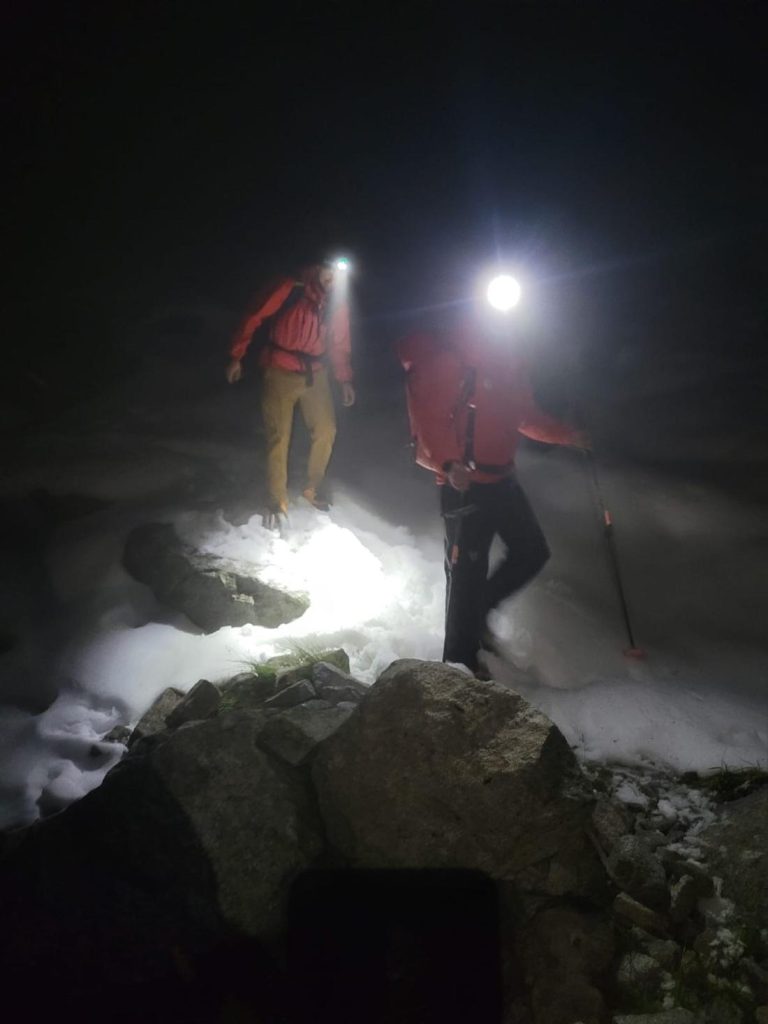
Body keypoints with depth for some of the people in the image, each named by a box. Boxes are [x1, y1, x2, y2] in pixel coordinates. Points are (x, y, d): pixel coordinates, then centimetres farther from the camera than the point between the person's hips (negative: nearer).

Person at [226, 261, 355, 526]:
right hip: (280, 374, -4)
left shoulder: (337, 305, -3)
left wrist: (345, 379, 6)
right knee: (279, 438, -2)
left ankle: (312, 488, 26)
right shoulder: (288, 290, -17)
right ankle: (277, 502, 14)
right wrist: (236, 356, -9)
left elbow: (339, 344, 9)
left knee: (326, 431, 2)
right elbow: (253, 319, -10)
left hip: (315, 375, 4)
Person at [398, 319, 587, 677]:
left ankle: (478, 611, 33)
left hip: (501, 478, 9)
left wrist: (567, 435, 17)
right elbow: (428, 416, -21)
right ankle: (460, 661, 15)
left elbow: (524, 414, 21)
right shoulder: (444, 361, -14)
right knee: (467, 569, -1)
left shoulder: (508, 354, 12)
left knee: (532, 552, 16)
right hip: (463, 482, -8)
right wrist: (448, 463, -34)